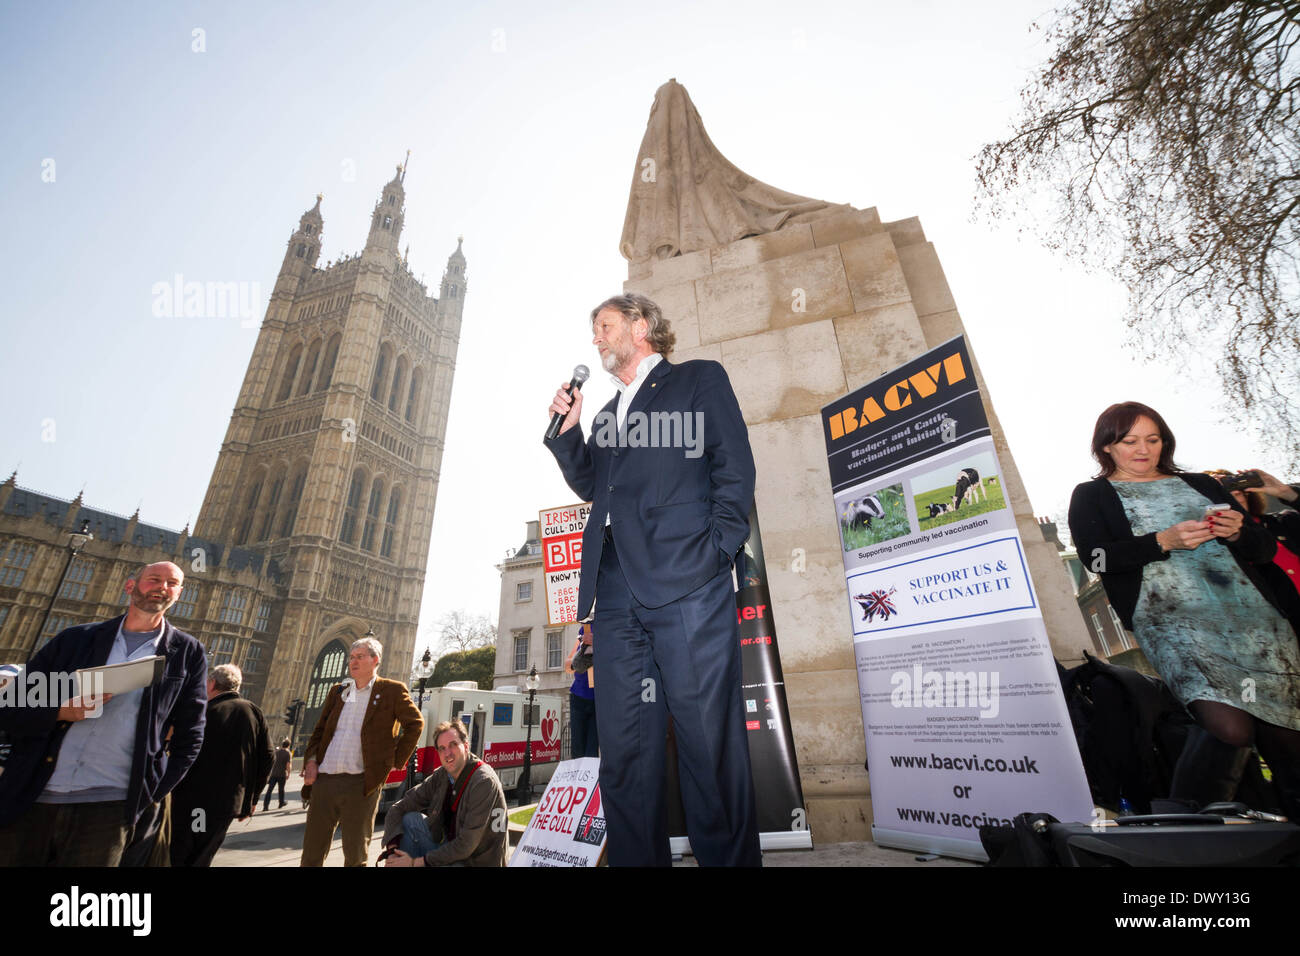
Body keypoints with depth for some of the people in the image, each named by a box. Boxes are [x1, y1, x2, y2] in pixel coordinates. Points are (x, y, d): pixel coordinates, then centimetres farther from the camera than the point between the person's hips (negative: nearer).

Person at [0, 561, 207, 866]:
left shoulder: (187, 654, 4)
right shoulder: (76, 638, 10)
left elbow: (189, 737, 5)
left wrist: (151, 797, -3)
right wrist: (63, 711, -12)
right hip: (29, 802, 2)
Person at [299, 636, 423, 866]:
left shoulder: (392, 691, -2)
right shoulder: (337, 691, 13)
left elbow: (415, 723, 1)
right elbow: (319, 730, 17)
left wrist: (396, 760, -1)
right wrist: (311, 760, 1)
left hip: (360, 784, -4)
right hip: (323, 780, 4)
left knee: (355, 854, 6)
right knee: (312, 852, 12)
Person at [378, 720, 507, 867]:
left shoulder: (484, 782, -25)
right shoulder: (441, 776, -2)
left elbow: (465, 846, -25)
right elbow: (398, 809, 3)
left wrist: (416, 862, -19)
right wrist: (392, 850, -14)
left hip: (476, 861, -7)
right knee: (409, 820, -5)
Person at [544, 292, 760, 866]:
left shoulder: (701, 380, 11)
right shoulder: (606, 415, 29)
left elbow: (735, 469, 2)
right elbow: (590, 486, 24)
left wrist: (716, 550, -9)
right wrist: (566, 432, 9)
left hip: (687, 583, -5)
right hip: (617, 592, 6)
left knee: (708, 739, -3)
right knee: (623, 749, 7)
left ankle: (730, 856, 15)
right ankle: (637, 860, 20)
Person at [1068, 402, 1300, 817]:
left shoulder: (1199, 484, 23)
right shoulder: (1091, 496, 10)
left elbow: (1264, 549, 21)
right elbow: (1097, 557, -6)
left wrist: (1239, 533, 0)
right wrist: (1164, 541, -14)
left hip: (1249, 608, 5)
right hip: (1172, 619, -4)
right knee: (1230, 727, -21)